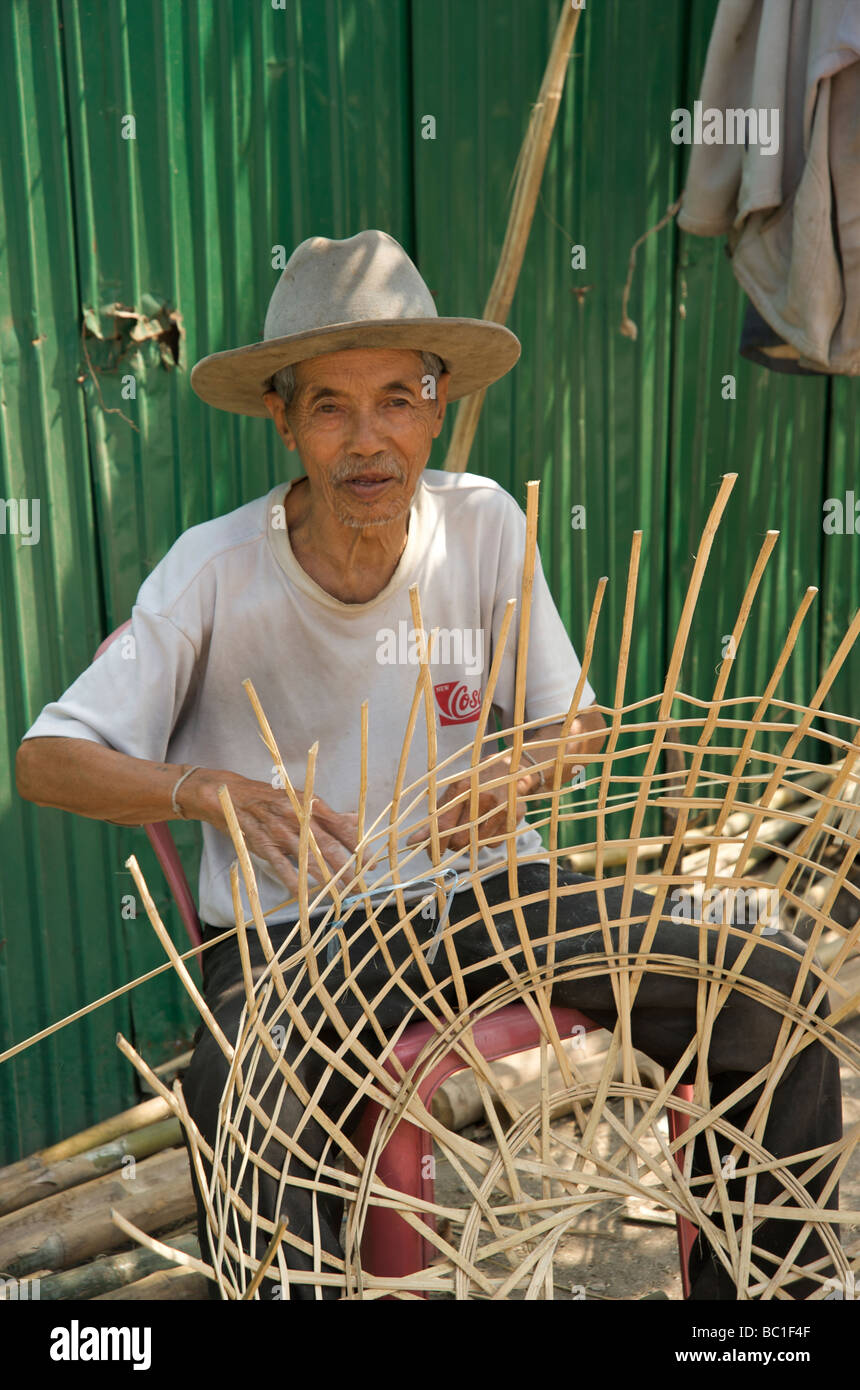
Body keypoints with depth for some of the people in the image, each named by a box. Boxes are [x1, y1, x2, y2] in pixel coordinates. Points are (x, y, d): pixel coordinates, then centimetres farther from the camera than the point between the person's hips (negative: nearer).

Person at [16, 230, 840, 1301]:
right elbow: (45, 760, -11)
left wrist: (521, 776, -21)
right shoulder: (217, 570, -12)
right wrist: (211, 791, -30)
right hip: (289, 929, -2)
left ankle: (749, 1285, 16)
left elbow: (579, 725, 4)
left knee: (772, 998, -10)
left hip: (487, 892, 3)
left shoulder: (484, 525, -5)